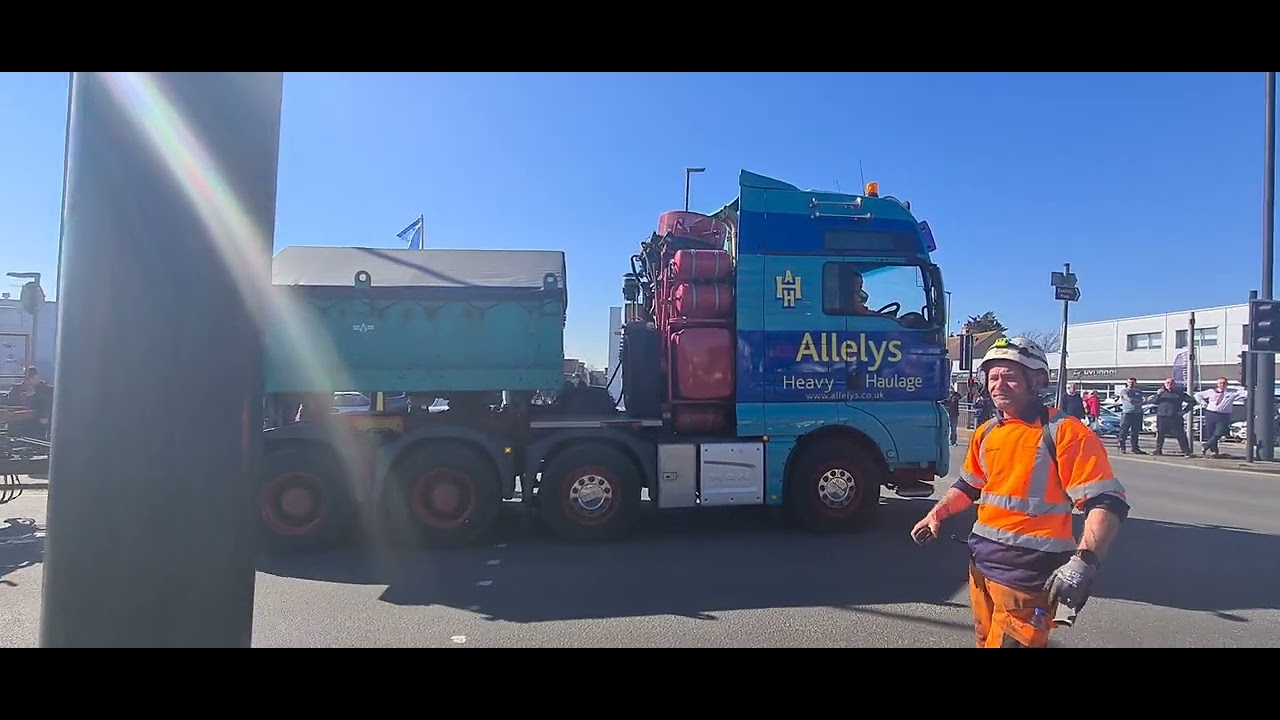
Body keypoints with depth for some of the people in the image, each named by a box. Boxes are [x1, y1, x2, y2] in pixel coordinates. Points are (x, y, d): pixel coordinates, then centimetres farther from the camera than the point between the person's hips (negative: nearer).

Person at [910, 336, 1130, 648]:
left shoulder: (1063, 432, -14)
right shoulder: (986, 433, 9)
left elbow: (1107, 503, -18)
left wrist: (1084, 562, -30)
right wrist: (936, 514, 8)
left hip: (1027, 573, -8)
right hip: (981, 562, 8)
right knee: (986, 640, 21)